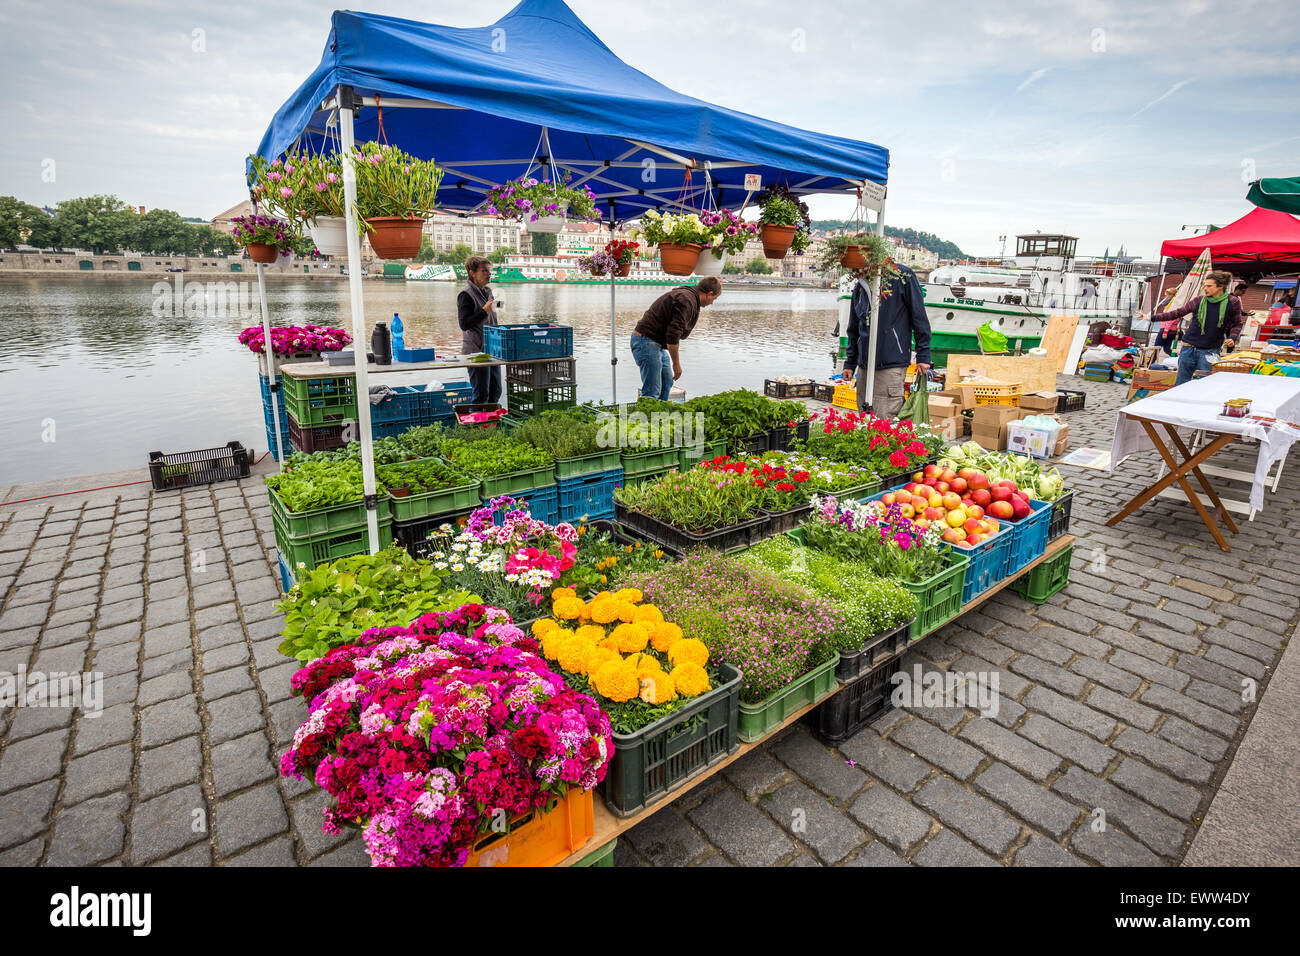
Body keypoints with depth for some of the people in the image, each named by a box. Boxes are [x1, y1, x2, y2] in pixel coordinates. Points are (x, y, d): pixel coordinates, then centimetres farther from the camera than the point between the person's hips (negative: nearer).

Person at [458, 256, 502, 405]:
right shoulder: (466, 294, -10)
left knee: (495, 391, 11)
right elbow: (464, 324, -17)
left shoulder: (487, 291, 15)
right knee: (481, 394, -7)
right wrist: (484, 311, -21)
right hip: (476, 351, -8)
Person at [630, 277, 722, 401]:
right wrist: (676, 364, -17)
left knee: (667, 382, 18)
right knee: (652, 392, -12)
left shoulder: (688, 292, 13)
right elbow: (673, 335, -25)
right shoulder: (686, 301, -21)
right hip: (646, 340, -12)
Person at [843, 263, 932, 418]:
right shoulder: (860, 286, 15)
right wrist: (849, 363, 18)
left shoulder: (902, 276, -2)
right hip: (864, 366, 6)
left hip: (892, 364, -6)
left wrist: (923, 357, -4)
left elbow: (919, 317, -1)